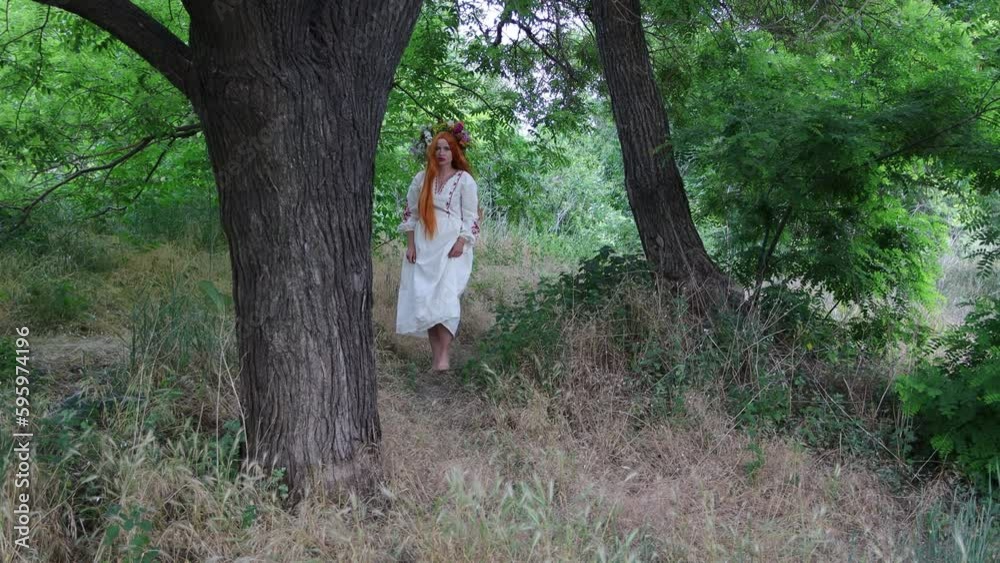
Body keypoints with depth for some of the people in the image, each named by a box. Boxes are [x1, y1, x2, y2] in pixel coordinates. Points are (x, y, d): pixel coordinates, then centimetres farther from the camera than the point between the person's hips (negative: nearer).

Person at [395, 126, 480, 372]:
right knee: (425, 300, 2)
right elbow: (411, 213, 11)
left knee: (446, 297, -17)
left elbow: (471, 217, -1)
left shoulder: (465, 180, 1)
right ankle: (435, 356, 8)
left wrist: (461, 243, -14)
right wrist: (411, 245, 3)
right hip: (424, 248, 4)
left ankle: (443, 356, -18)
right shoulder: (421, 179, 10)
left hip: (451, 247, -4)